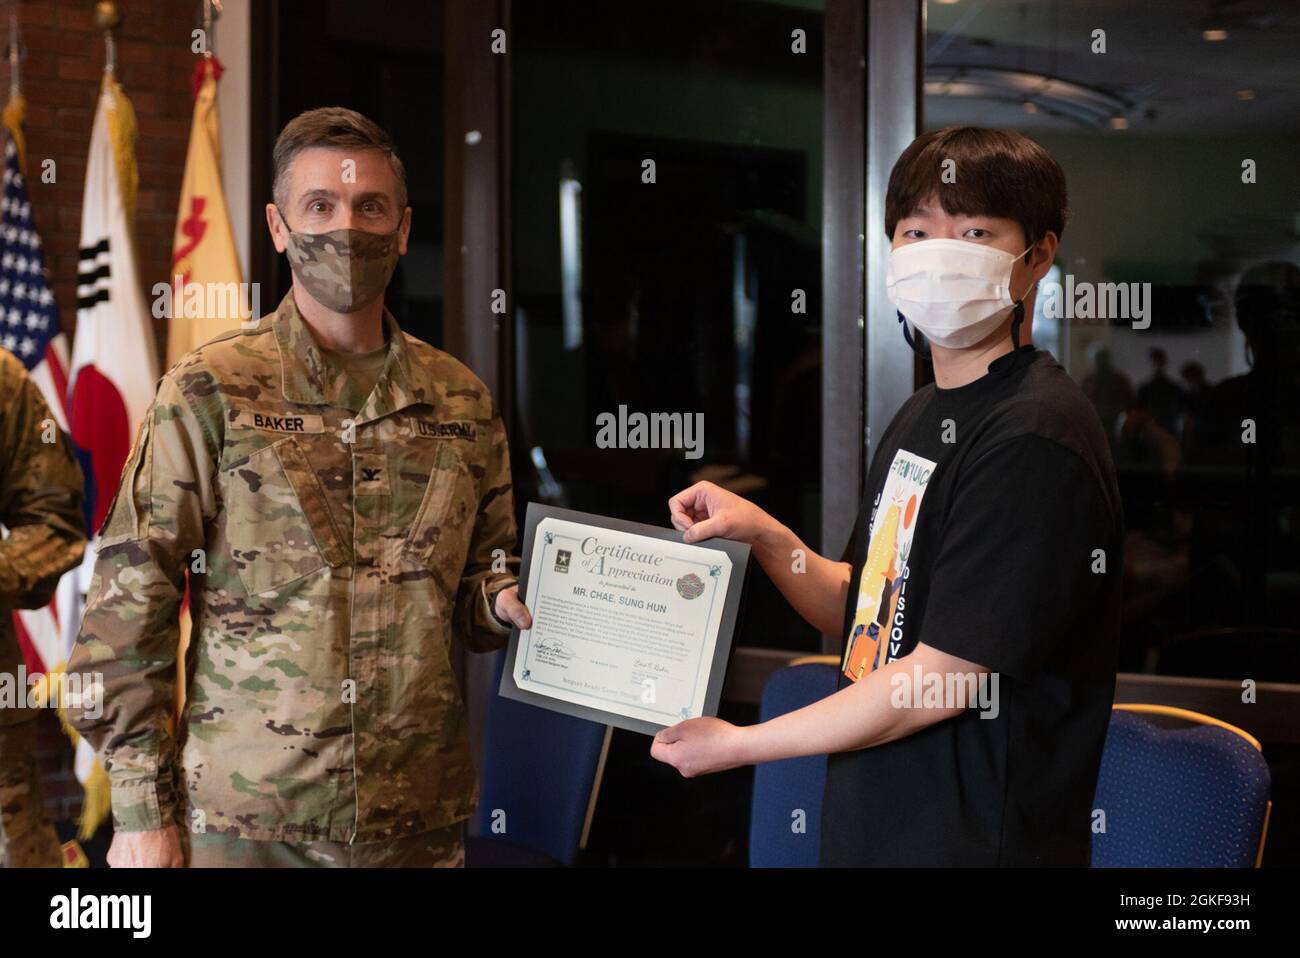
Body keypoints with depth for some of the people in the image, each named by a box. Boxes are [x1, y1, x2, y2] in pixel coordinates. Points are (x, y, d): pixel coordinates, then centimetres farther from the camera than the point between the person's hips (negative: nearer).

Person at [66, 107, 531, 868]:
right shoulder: (210, 392, -4)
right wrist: (142, 811, -9)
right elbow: (131, 603, -5)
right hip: (243, 821, -3)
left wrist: (504, 602, -7)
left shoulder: (462, 402, 7)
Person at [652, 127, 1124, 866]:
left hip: (976, 839, -8)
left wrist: (738, 745, -13)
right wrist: (766, 536, -4)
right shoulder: (922, 417, 9)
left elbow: (940, 681, -21)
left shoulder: (1034, 439, -20)